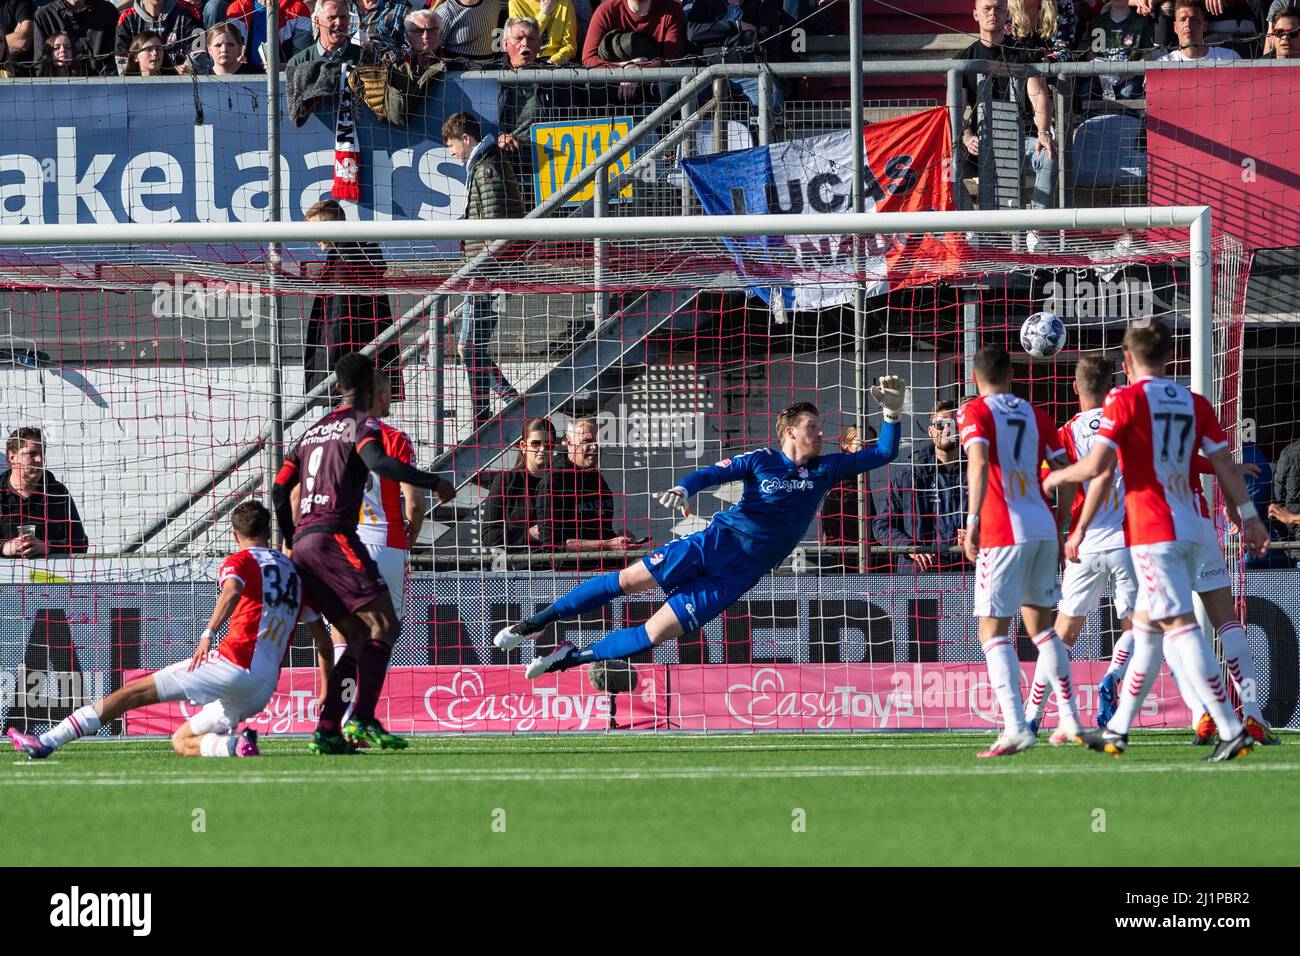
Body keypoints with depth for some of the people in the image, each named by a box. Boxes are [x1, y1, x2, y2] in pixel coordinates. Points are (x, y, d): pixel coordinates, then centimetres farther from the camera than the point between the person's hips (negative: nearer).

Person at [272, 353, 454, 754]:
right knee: (383, 625, -10)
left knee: (358, 638, 10)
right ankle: (362, 719, -22)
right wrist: (434, 482, -15)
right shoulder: (362, 423, 1)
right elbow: (378, 463, -21)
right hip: (335, 536, -8)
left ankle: (327, 730, 1)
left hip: (304, 542, 8)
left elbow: (280, 491, 21)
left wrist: (291, 543, 30)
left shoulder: (313, 431, 23)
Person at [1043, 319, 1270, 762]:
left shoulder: (1127, 400, -7)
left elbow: (1096, 466, -12)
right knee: (1145, 625, 17)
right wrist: (1248, 515, 13)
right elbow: (1223, 463, 8)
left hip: (1152, 532, -7)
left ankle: (1231, 729, -21)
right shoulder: (1194, 403, 10)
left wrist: (1058, 476, 6)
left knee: (1181, 626, -12)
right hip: (1191, 529, 7)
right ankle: (1117, 729, 24)